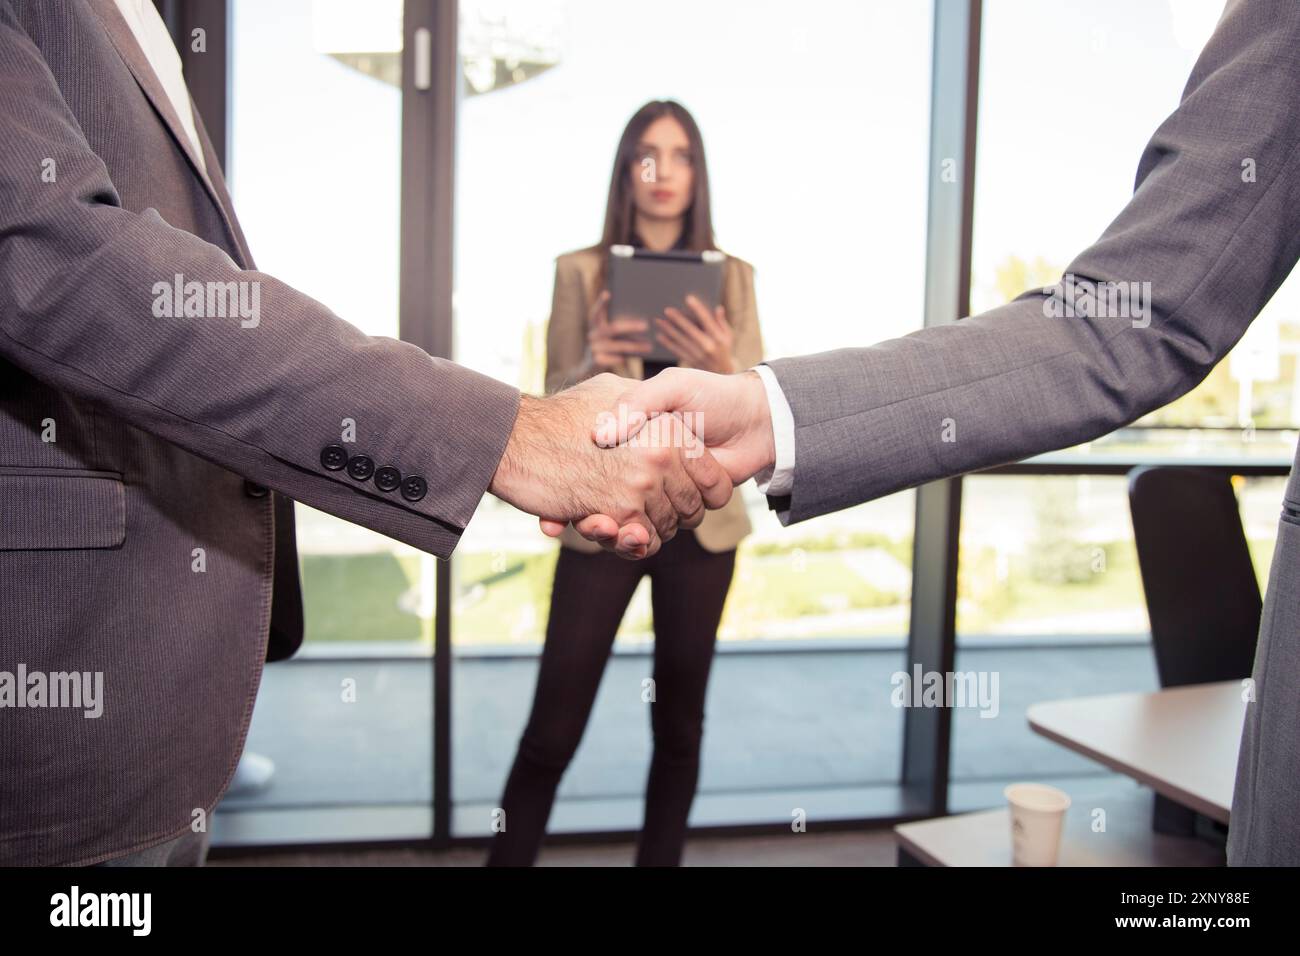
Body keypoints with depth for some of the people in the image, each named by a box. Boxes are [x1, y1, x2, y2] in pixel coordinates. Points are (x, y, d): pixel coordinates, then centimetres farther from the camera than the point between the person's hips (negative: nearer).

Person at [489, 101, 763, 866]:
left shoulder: (734, 277, 4)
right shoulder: (580, 271, 0)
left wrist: (724, 370, -23)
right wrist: (592, 366, -24)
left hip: (701, 523, 2)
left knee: (680, 725, 11)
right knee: (552, 730, -1)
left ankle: (660, 858, 28)